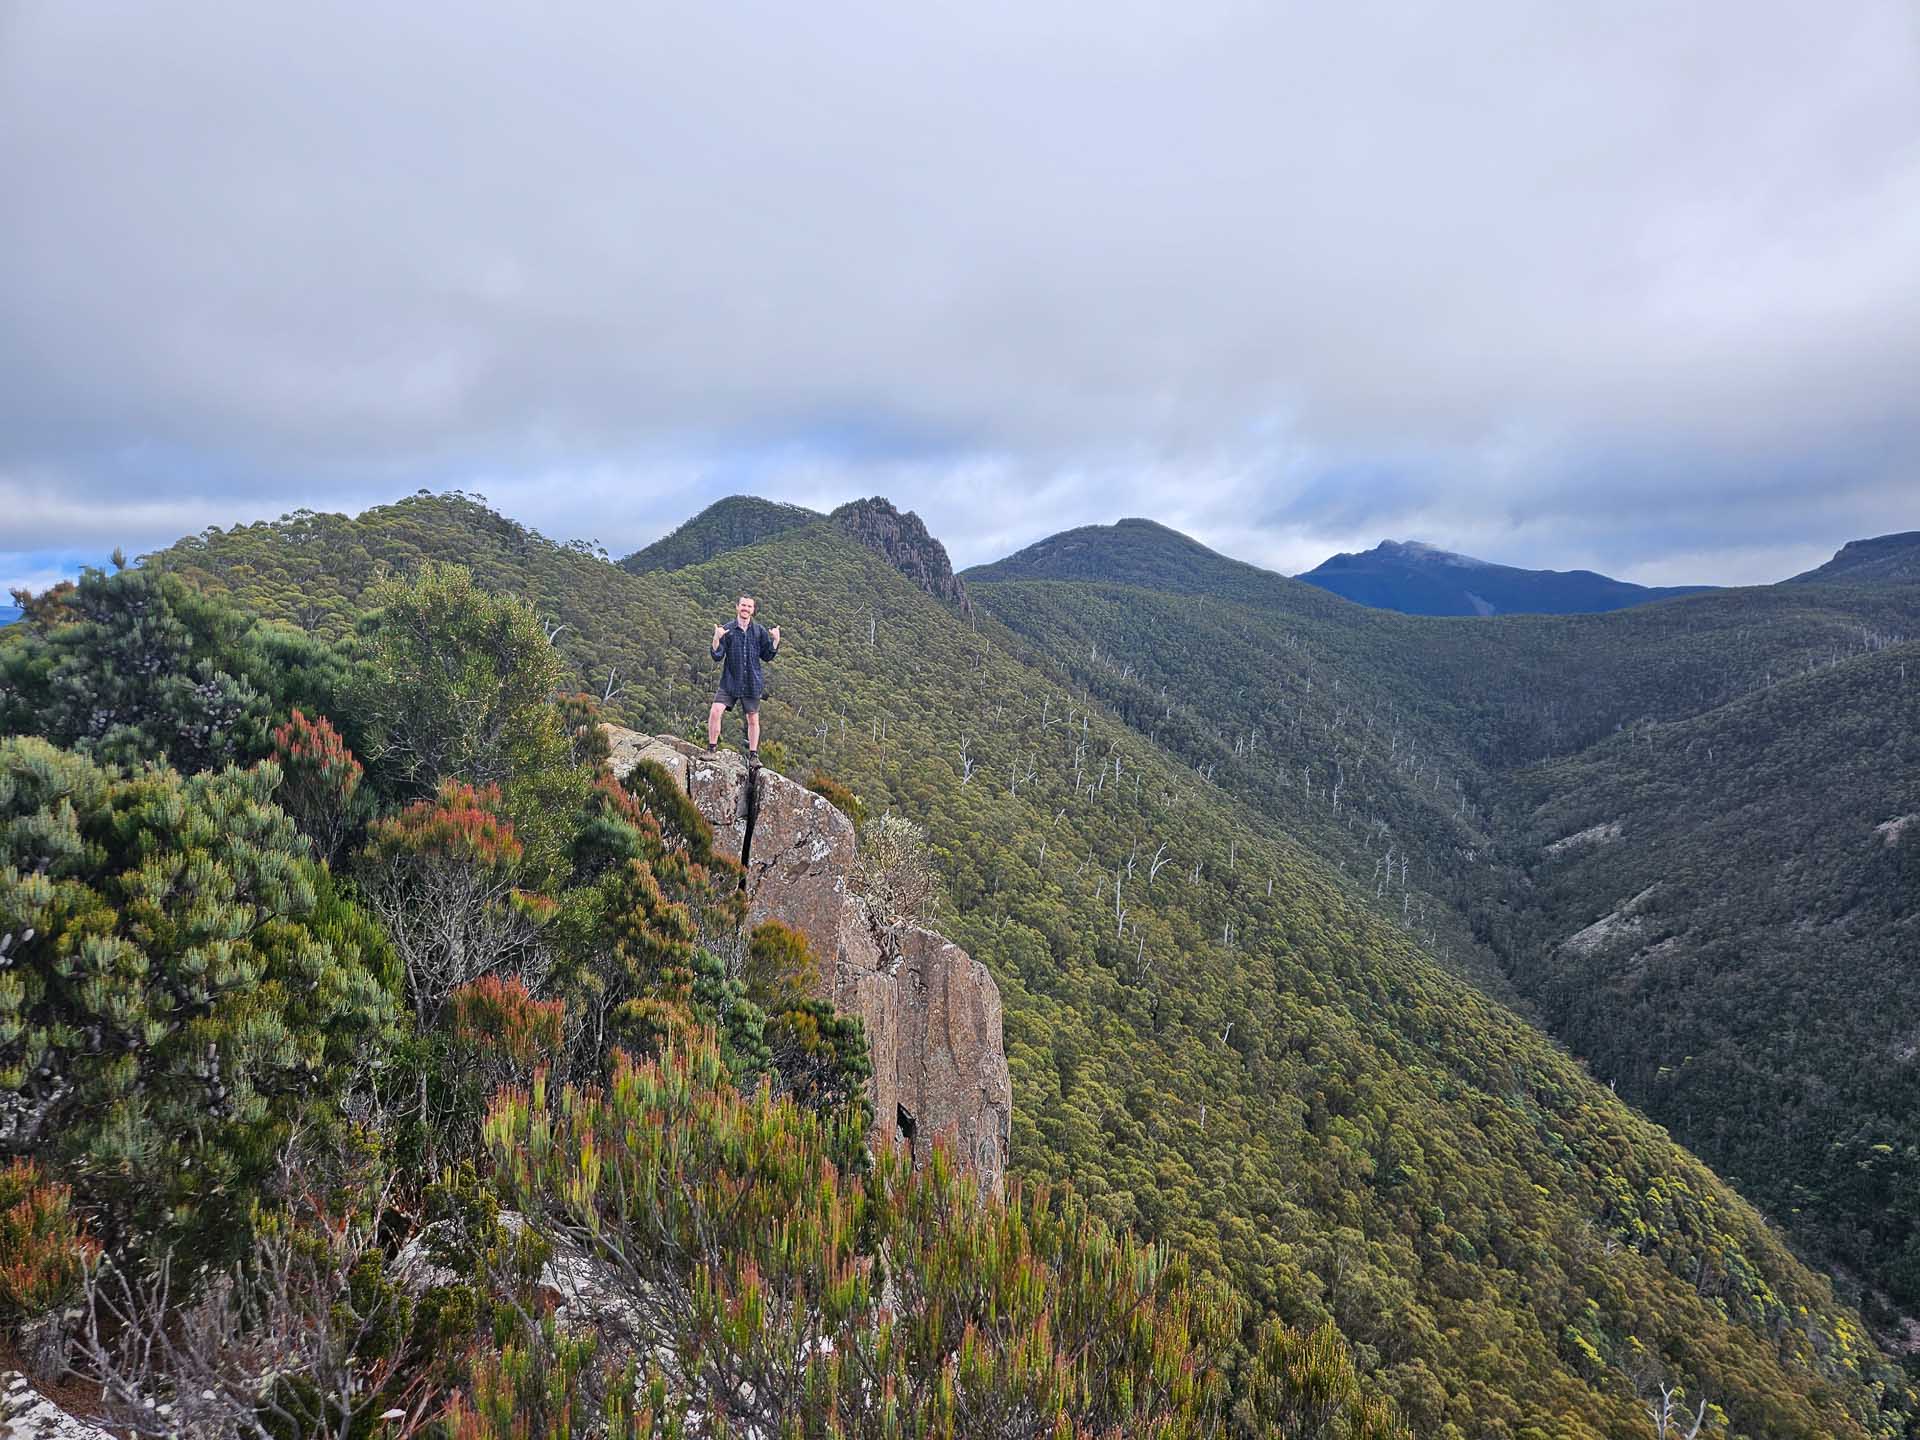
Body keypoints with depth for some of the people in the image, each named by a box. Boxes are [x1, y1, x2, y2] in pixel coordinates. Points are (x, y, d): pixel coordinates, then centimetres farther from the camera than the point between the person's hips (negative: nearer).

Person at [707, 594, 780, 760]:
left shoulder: (760, 631, 3)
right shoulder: (727, 630, -2)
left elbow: (767, 656, 6)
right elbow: (717, 656, -6)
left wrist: (776, 640, -8)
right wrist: (716, 638, -21)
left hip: (752, 683, 1)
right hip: (730, 681, -1)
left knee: (753, 720, 8)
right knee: (715, 711, -14)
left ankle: (753, 755, 21)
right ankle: (712, 748, 2)